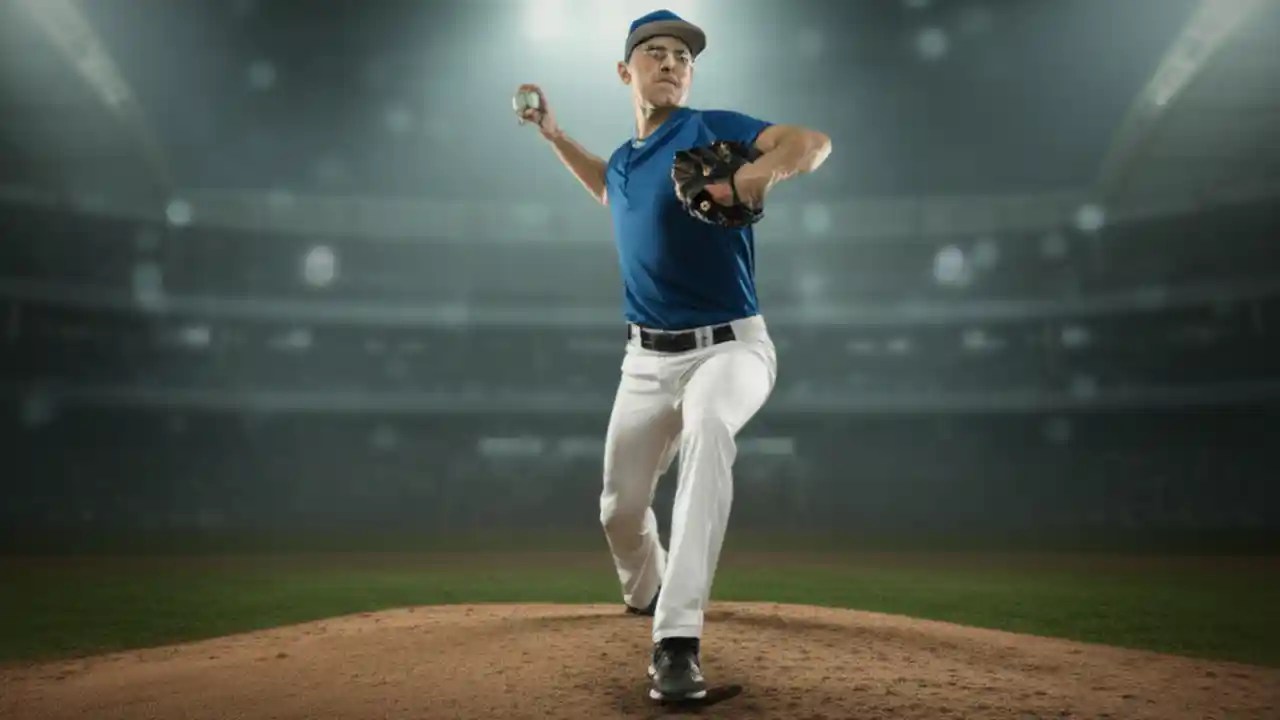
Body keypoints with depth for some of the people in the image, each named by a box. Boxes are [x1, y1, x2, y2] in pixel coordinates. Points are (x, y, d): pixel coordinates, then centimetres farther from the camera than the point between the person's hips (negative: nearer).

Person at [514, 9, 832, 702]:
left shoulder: (713, 129, -8)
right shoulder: (623, 159, 11)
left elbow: (813, 142, -22)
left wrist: (755, 177, -42)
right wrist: (554, 134, 27)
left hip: (730, 345, -6)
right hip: (647, 358, 6)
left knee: (705, 425, -39)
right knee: (620, 508, 11)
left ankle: (678, 640, -40)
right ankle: (645, 597, 47)